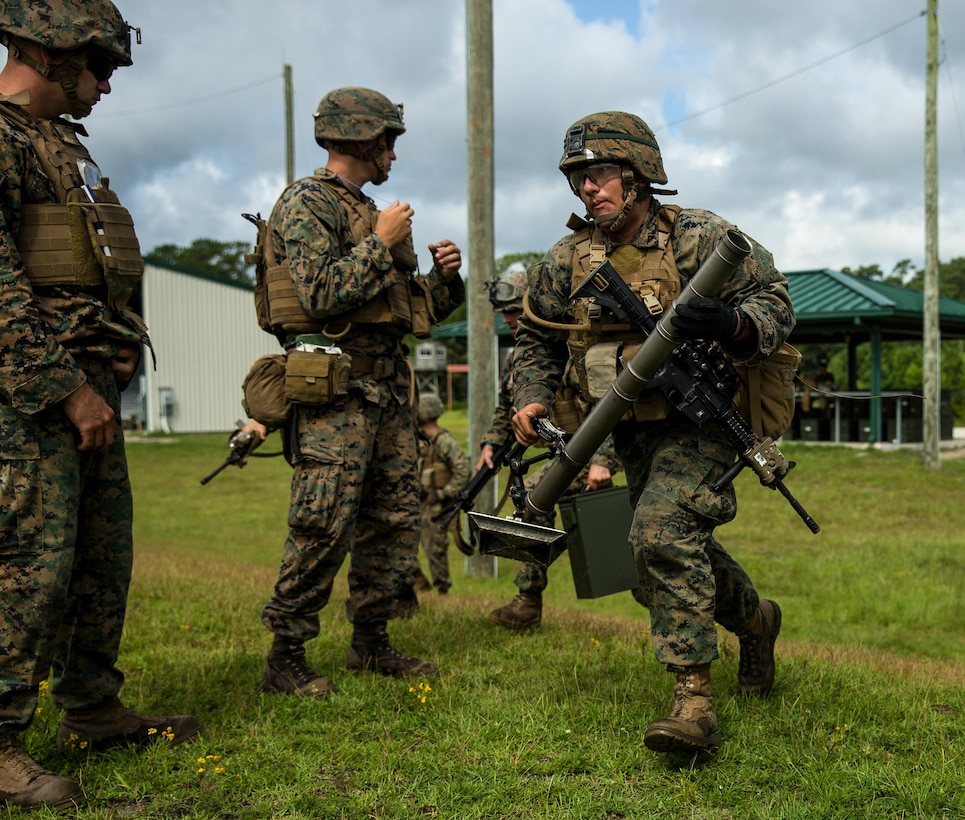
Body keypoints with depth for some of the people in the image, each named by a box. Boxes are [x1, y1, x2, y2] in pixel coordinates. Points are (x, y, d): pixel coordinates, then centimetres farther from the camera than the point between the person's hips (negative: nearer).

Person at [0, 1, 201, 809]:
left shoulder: (65, 144, 19)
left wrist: (120, 346, 12)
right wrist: (67, 389, -20)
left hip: (88, 382, 9)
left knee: (105, 556, 13)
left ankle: (93, 710, 25)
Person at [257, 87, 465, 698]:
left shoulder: (369, 211, 23)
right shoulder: (307, 203, -3)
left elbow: (411, 312, 24)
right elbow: (323, 293, -18)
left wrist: (444, 278, 7)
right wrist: (381, 244, -11)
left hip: (387, 388, 9)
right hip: (334, 388, -9)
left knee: (396, 521, 9)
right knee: (324, 527, -11)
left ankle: (371, 643, 21)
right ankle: (285, 658, -1)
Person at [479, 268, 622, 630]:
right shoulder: (516, 360, 8)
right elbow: (505, 411, 20)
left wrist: (602, 461, -30)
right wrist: (491, 443, 1)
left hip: (596, 450, -9)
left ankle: (529, 602, -16)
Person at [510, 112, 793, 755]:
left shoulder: (699, 237, -12)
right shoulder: (569, 260, 2)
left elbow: (775, 301, -11)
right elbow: (538, 335, 14)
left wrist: (730, 323, -32)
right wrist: (534, 398, -2)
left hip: (700, 419, -6)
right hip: (635, 430, 6)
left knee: (663, 530, -26)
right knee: (681, 551, 16)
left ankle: (695, 701, -22)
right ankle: (754, 618, 46)